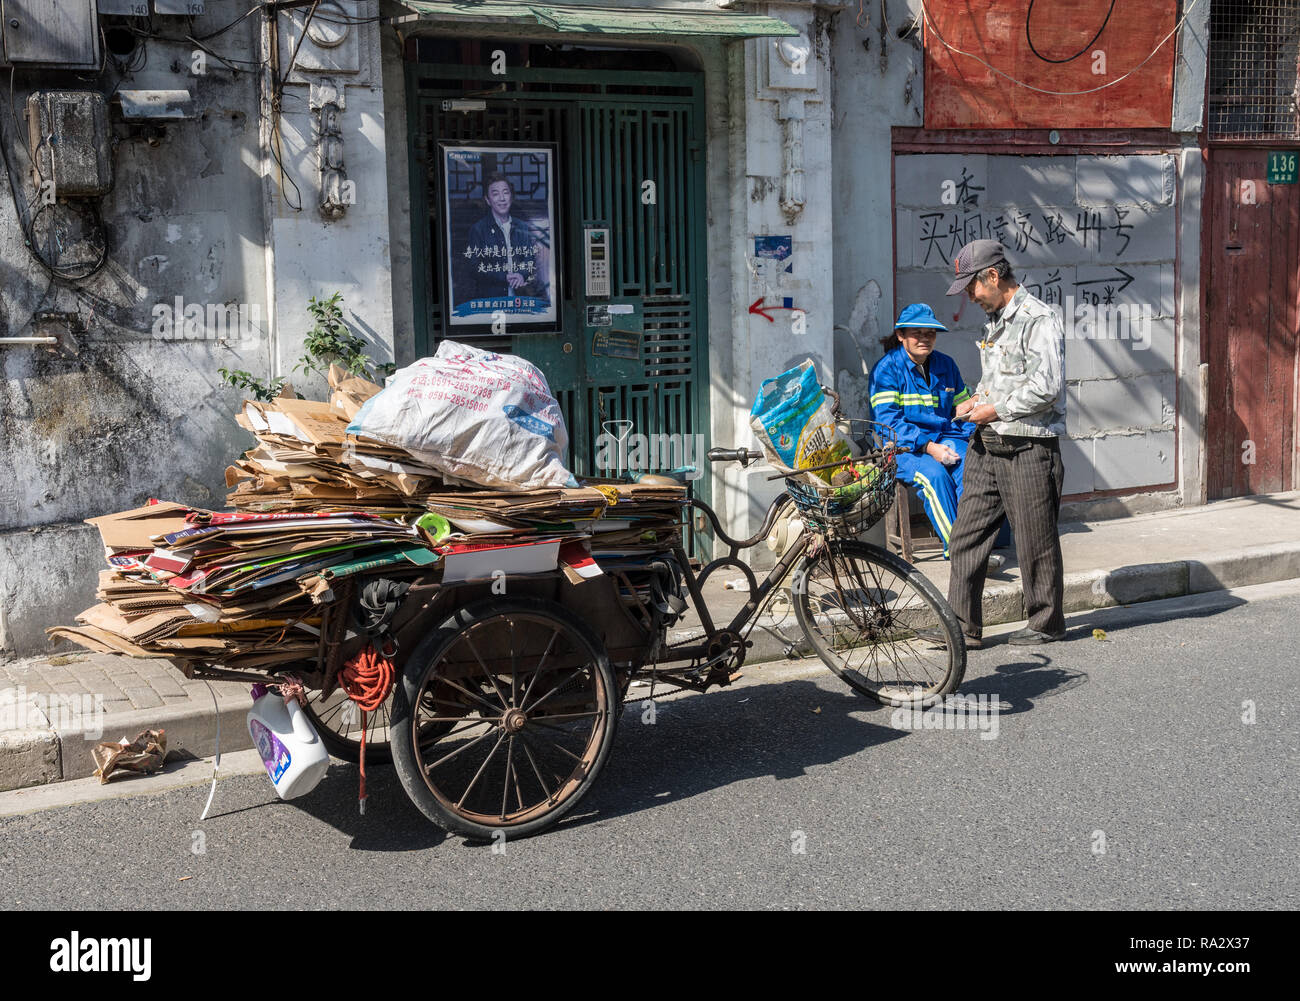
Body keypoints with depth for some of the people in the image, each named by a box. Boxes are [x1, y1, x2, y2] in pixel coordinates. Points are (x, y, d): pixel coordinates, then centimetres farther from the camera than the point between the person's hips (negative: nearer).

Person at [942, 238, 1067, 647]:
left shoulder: (1038, 319, -13)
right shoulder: (995, 321, 17)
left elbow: (1047, 388, -20)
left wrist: (996, 410, -13)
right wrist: (976, 400, 9)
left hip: (1028, 448, -9)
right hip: (987, 445, 9)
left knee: (1035, 540, 3)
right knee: (967, 535, 5)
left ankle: (1047, 622, 18)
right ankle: (962, 625, 11)